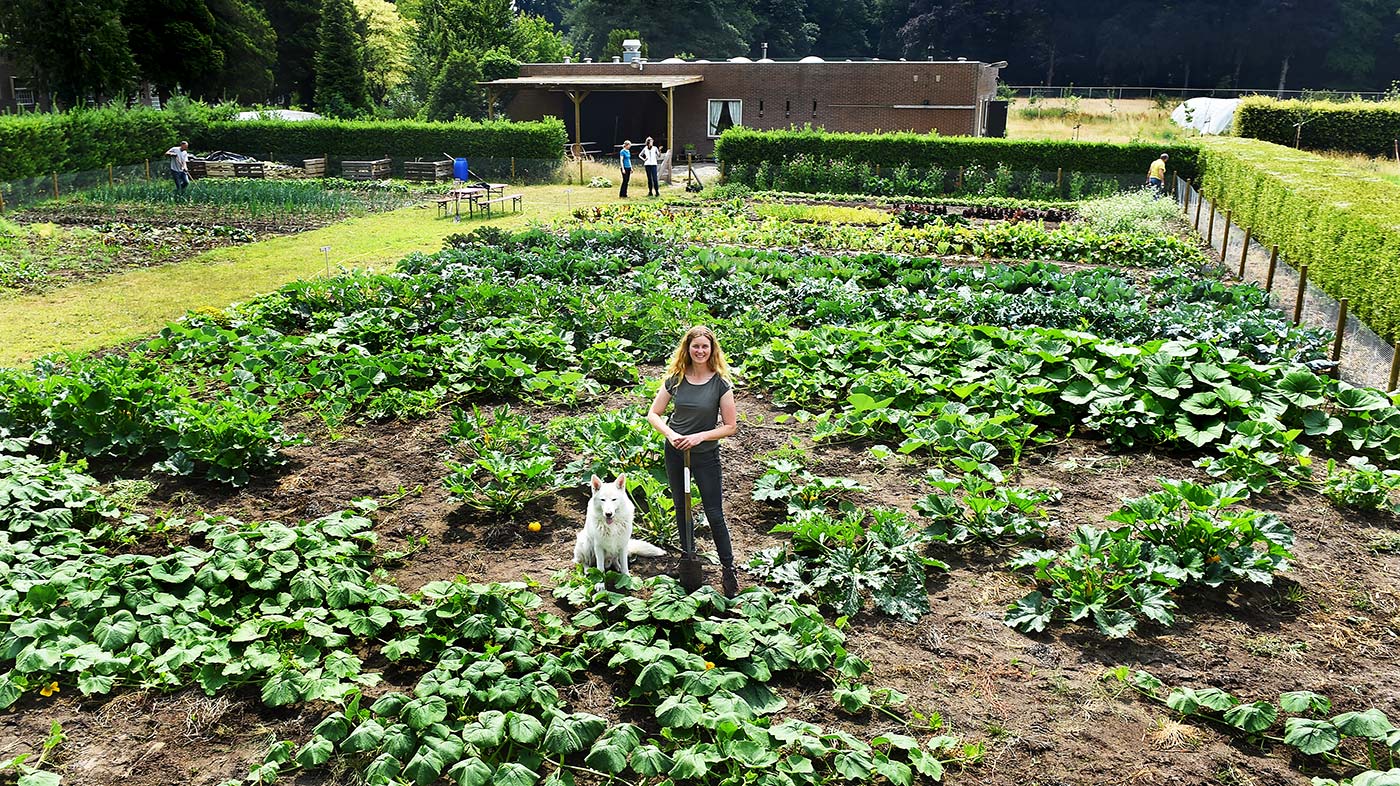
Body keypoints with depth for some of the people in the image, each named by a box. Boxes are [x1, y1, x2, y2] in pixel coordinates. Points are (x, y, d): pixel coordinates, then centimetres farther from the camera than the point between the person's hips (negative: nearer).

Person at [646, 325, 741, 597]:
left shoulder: (720, 383, -12)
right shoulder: (675, 379, -4)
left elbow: (730, 426, -10)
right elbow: (653, 414, 2)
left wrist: (700, 436, -20)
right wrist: (670, 433, -16)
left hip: (705, 455, -4)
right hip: (675, 452, 4)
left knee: (714, 514, -2)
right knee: (682, 509, 16)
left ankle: (728, 569, 11)